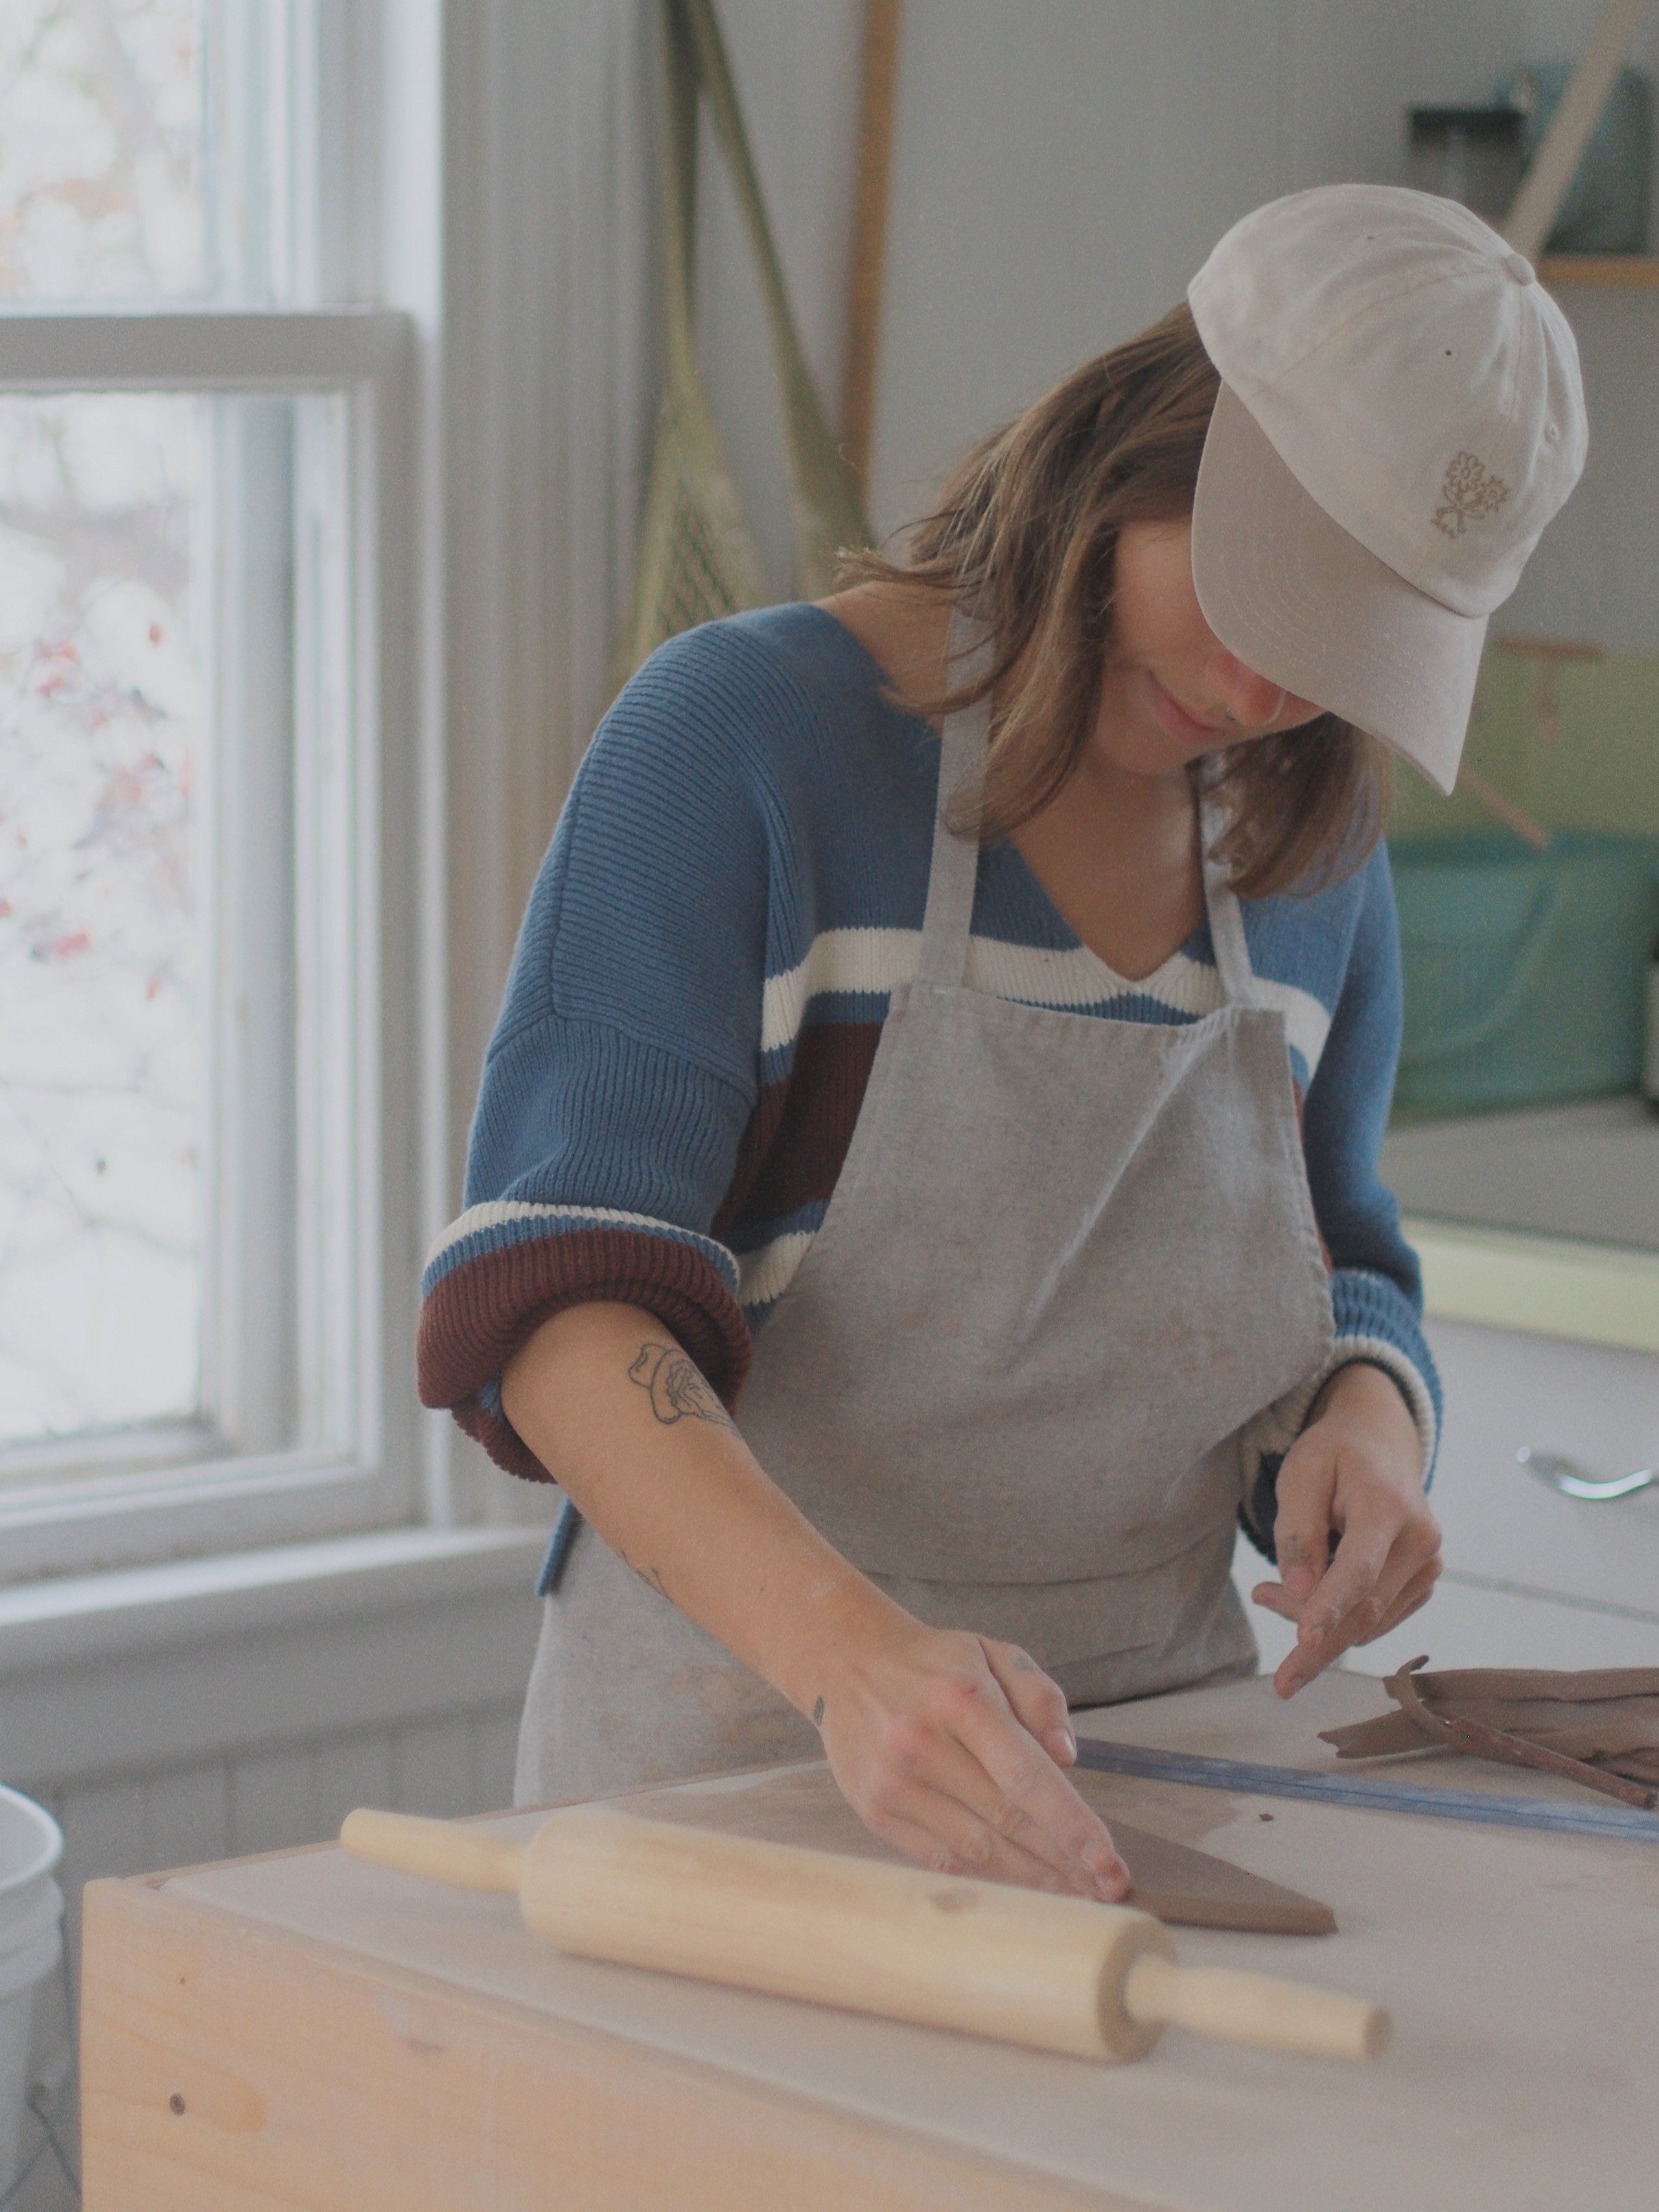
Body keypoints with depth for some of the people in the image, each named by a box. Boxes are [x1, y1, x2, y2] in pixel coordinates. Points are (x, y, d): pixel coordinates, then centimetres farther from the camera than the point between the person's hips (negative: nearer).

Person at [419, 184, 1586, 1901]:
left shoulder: (1309, 836, 10)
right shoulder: (744, 732, -8)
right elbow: (549, 1296, -17)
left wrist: (1366, 1409, 0)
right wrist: (853, 1650, -32)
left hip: (1144, 1747, 5)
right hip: (736, 1735, -4)